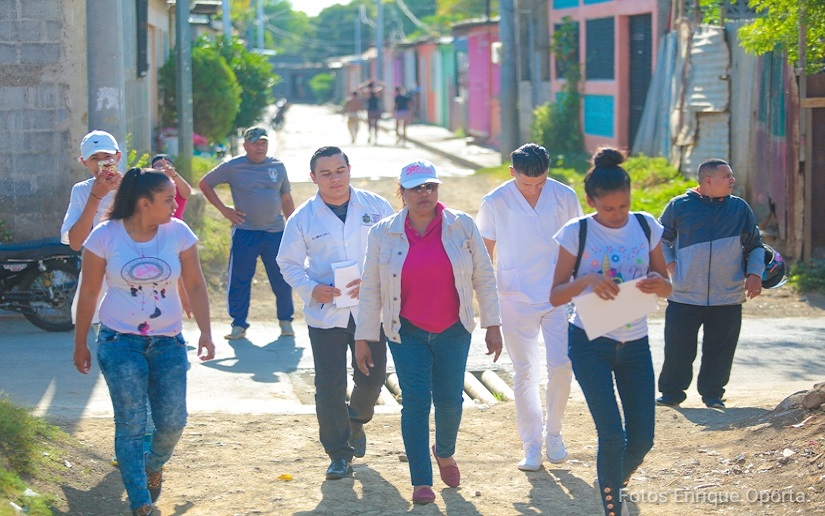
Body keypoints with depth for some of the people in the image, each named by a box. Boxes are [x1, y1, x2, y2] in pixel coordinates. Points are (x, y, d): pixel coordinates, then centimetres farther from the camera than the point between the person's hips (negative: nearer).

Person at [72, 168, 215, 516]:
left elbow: (195, 285, 0)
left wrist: (205, 332, -11)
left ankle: (154, 465, 34)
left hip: (168, 340, 2)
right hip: (120, 340, -2)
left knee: (172, 420, 0)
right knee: (131, 423, -6)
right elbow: (88, 293, 0)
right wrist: (80, 345, 5)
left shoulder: (178, 232, -5)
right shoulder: (105, 237, -9)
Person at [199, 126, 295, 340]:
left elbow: (286, 198, 14)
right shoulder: (233, 167, -1)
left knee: (282, 279, 3)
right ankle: (238, 324, 9)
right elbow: (205, 184, 8)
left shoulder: (278, 166, 8)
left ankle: (286, 321, 18)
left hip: (275, 232, 2)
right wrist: (223, 209, 1)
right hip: (245, 232, -2)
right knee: (239, 279, -1)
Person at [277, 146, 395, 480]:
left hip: (369, 310, 1)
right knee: (329, 388, -3)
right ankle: (339, 454, 9)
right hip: (325, 313, -1)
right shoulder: (303, 218, 0)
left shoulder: (376, 207, 1)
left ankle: (356, 423, 42)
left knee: (372, 377, 10)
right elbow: (288, 263, 7)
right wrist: (311, 289, -12)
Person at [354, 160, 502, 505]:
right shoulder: (384, 233, -4)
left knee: (449, 400, 7)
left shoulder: (462, 226, -5)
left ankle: (445, 452, 39)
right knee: (415, 402, -5)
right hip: (407, 333, -1)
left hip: (453, 331, 1)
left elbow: (484, 277, 2)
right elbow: (370, 289, 1)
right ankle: (421, 481, 4)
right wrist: (363, 337, 2)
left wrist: (492, 325, 1)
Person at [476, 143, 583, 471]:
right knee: (524, 373, 3)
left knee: (561, 365, -6)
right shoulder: (495, 203, -7)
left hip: (559, 297, 1)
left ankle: (553, 431, 16)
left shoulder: (564, 197, -3)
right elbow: (485, 254, 3)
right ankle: (531, 444, 14)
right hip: (516, 301, -1)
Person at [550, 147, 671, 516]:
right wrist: (586, 280, -25)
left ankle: (612, 483, 36)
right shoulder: (577, 233, -9)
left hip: (635, 344, 4)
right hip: (590, 343, -4)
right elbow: (555, 295, -6)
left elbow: (667, 288, 7)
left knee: (642, 438, 5)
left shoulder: (646, 227, 1)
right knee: (613, 435, -13)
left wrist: (658, 284, -17)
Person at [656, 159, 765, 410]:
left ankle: (713, 394, 19)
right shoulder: (679, 206, 2)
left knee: (720, 351, 5)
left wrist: (755, 274, 2)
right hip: (684, 297, -2)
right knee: (677, 349, 2)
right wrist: (669, 265, -1)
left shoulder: (740, 208, 8)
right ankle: (671, 392, 15)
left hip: (728, 299, 2)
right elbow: (662, 240, 14)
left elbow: (755, 246, 16)